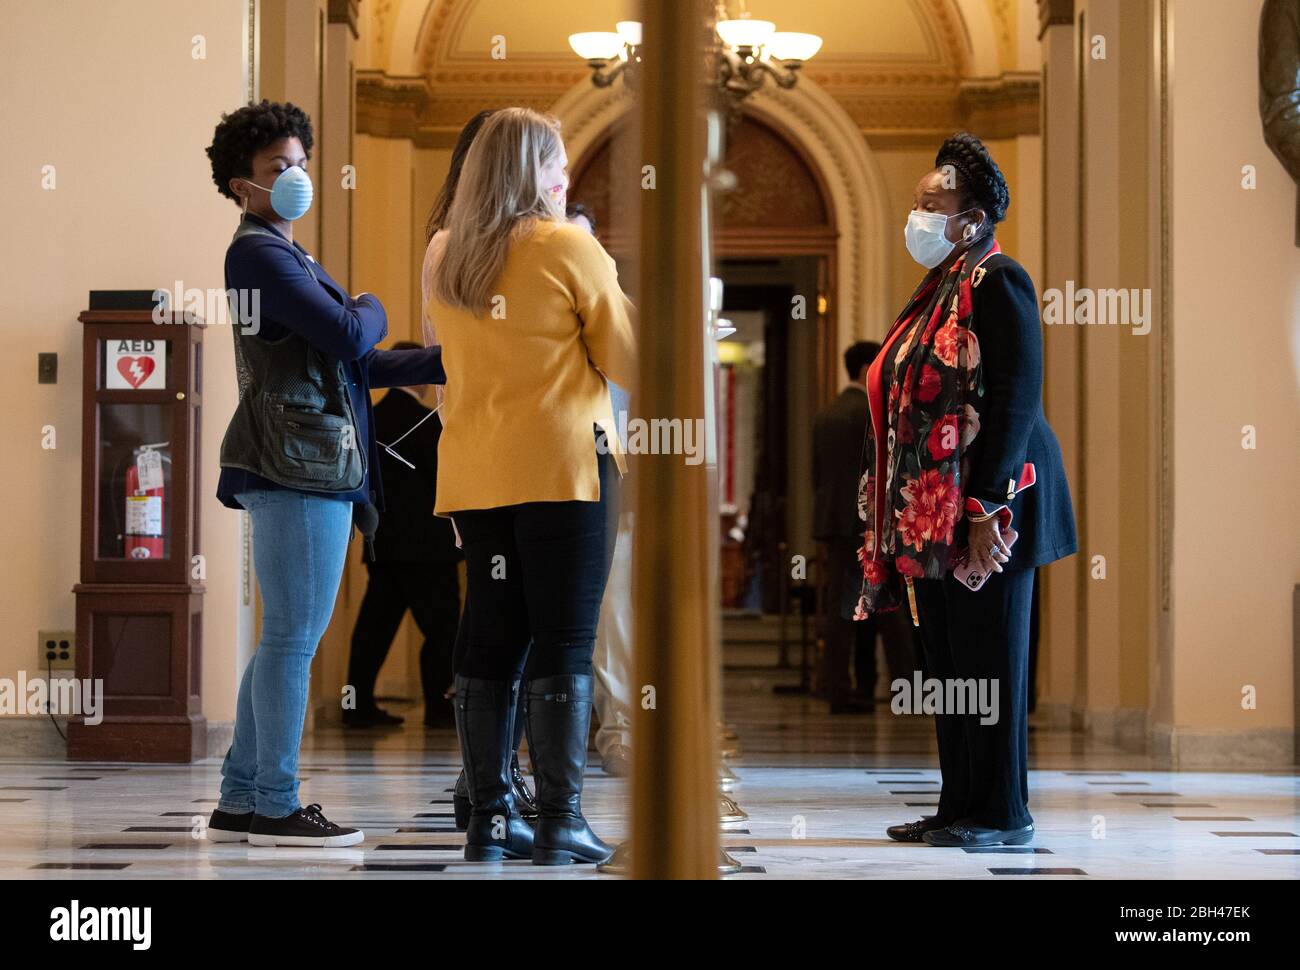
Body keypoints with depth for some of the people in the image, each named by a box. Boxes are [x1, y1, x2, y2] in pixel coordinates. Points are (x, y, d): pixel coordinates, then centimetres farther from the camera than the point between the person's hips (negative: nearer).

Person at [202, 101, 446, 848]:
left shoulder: (292, 258, 24)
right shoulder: (258, 253, -9)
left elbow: (358, 364, 24)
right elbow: (349, 338, -17)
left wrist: (448, 361, 16)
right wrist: (374, 309, 5)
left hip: (320, 464, 10)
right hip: (298, 465, -10)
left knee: (288, 639, 11)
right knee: (294, 638, -7)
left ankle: (241, 802, 16)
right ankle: (277, 806, -2)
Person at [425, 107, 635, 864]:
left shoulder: (445, 253, 9)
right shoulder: (569, 247, -6)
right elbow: (629, 362, -2)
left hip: (474, 472, 5)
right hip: (562, 464, -5)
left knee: (493, 639, 10)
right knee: (564, 644, -3)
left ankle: (491, 817, 10)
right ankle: (561, 822, -4)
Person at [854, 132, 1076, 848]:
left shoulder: (997, 281, -10)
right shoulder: (937, 289, 18)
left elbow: (1016, 399, -17)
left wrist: (987, 507, -22)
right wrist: (895, 510, 16)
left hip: (981, 503, -9)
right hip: (929, 510, 9)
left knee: (988, 657, -3)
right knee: (947, 661, 10)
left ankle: (1002, 815, 3)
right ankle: (958, 807, 16)